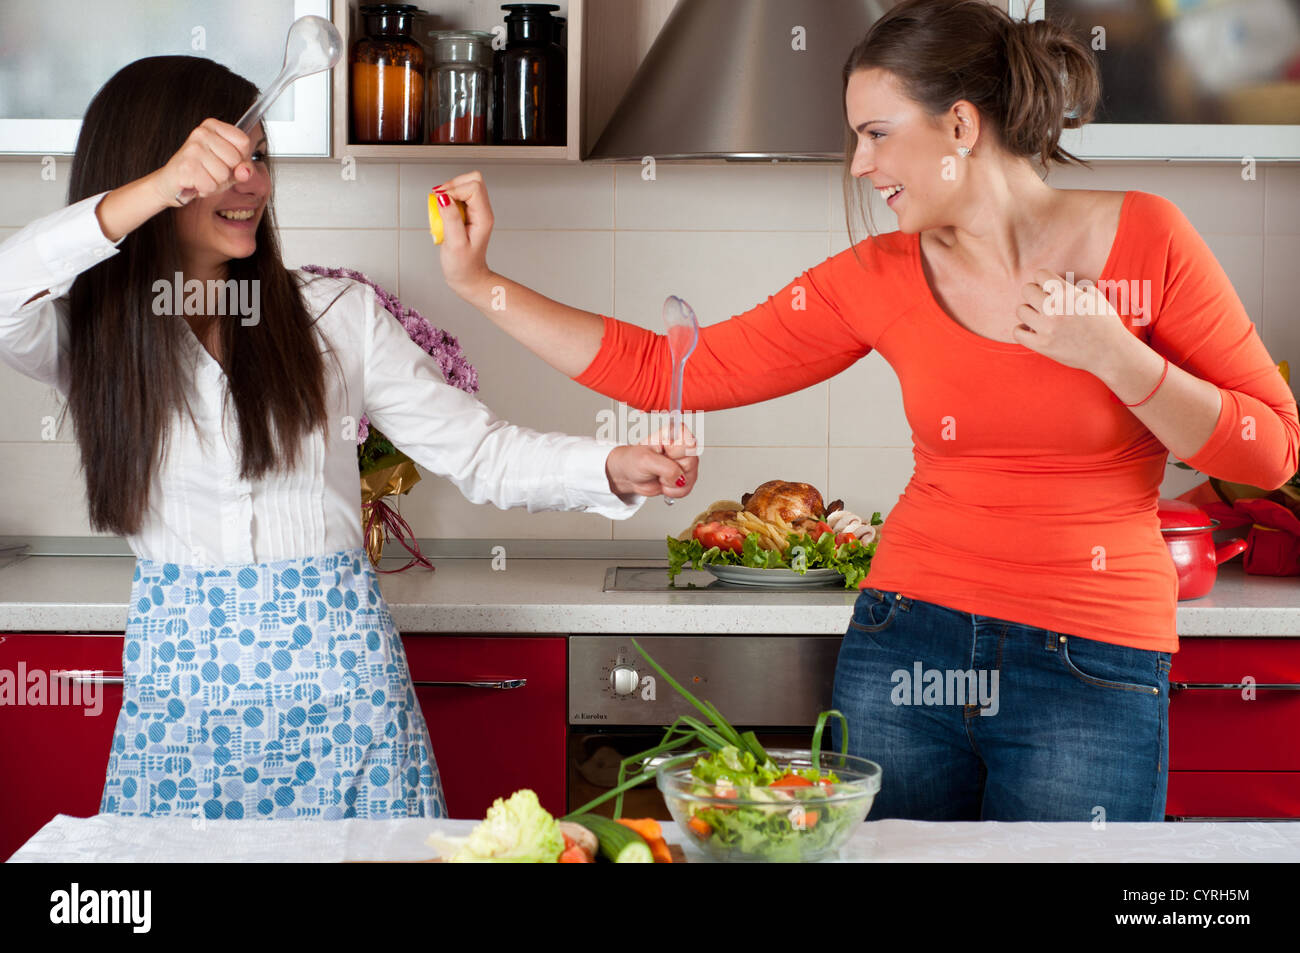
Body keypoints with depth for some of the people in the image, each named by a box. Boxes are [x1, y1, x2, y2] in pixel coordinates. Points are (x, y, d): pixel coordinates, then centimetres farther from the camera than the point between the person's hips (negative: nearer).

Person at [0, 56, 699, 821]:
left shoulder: (339, 314, 4)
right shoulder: (91, 333, 1)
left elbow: (476, 449, 3)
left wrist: (617, 467, -13)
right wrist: (154, 191, -30)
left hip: (338, 671, 1)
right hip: (179, 678, 0)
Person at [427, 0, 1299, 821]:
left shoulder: (1144, 236, -6)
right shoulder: (879, 280, 1)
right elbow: (661, 372, 2)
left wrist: (1115, 356, -15)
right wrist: (479, 283, 2)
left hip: (1092, 675, -2)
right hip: (906, 651, 3)